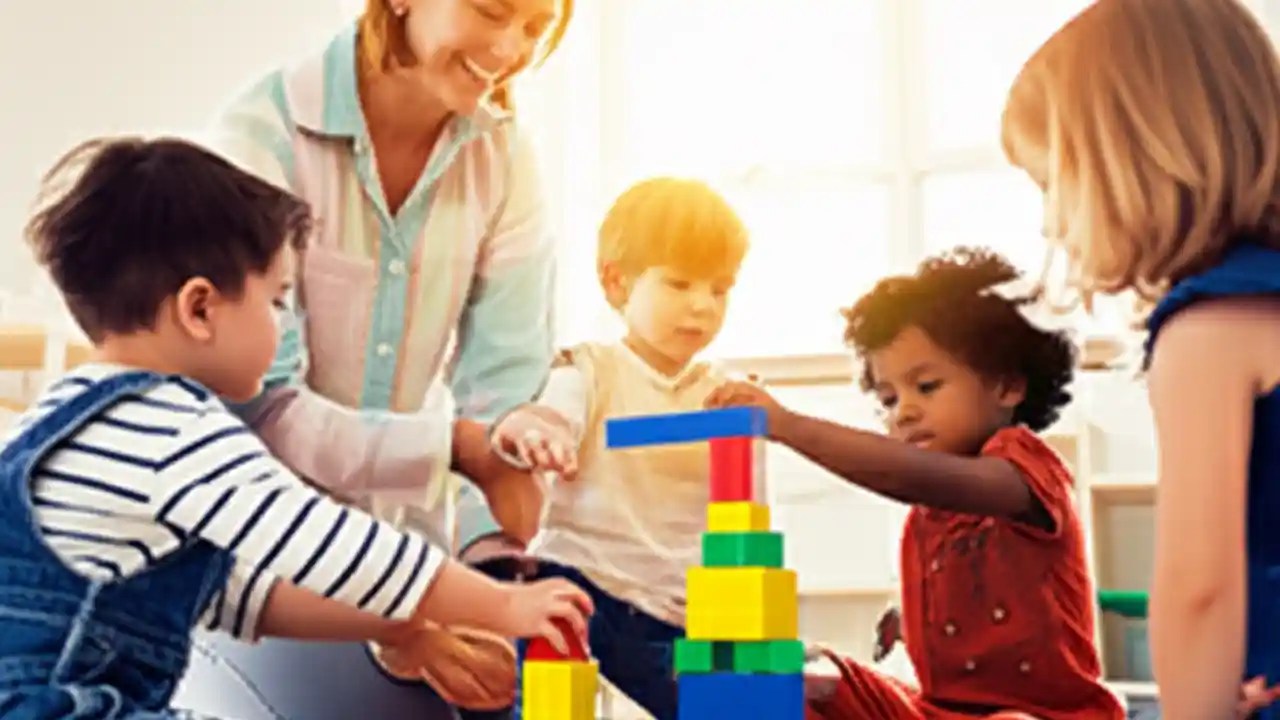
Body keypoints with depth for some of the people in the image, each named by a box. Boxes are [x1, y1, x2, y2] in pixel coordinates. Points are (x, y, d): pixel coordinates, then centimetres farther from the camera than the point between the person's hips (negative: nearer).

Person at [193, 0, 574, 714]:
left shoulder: (505, 153, -6)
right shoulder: (263, 136, -20)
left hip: (406, 536, 4)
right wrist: (454, 444, -28)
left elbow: (506, 394, -10)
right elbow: (257, 408, -23)